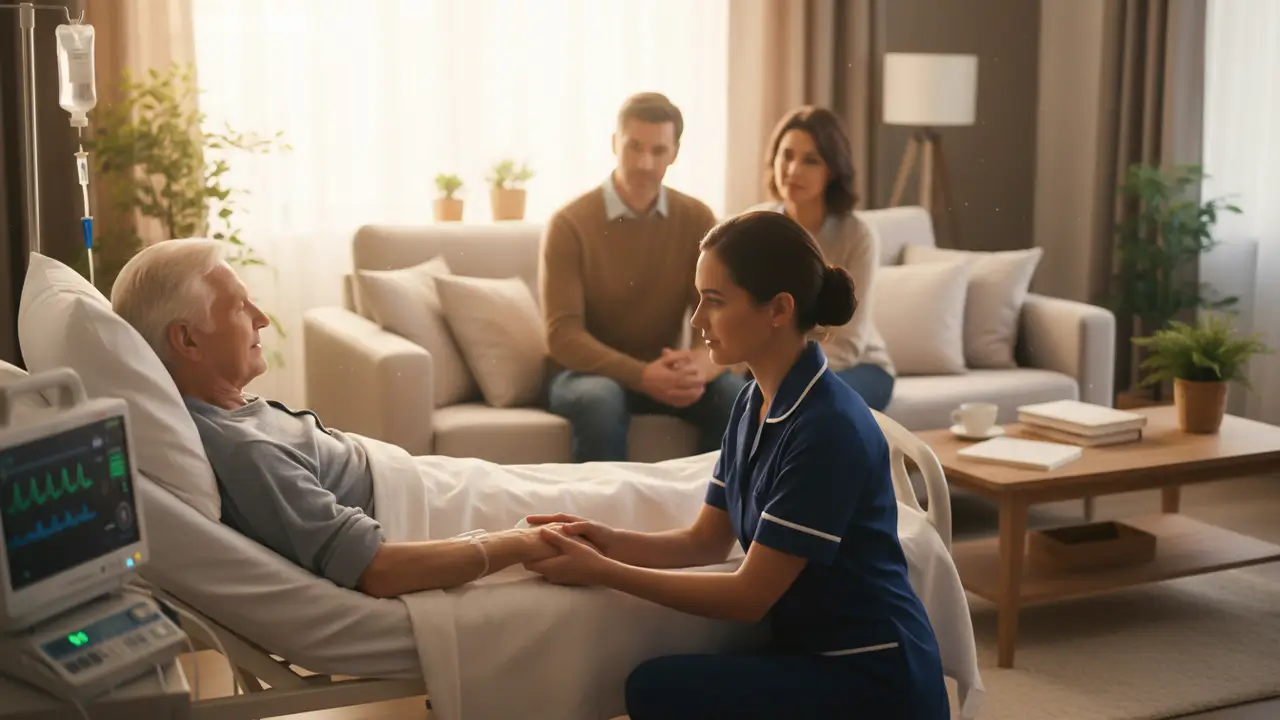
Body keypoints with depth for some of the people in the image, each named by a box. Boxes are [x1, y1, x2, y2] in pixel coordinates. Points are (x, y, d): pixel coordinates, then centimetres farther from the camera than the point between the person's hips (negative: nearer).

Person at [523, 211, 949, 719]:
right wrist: (611, 543, -9)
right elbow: (707, 541, 8)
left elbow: (751, 594, -20)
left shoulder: (828, 428, -23)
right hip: (811, 654, 8)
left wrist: (601, 572, -19)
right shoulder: (754, 403, 4)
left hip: (874, 679, -8)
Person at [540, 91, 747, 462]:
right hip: (589, 371, -3)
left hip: (663, 371, 3)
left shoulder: (697, 219, -1)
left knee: (737, 395, -25)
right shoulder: (569, 224, -12)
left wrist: (701, 362, -30)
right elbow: (562, 334, -18)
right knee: (601, 399, -37)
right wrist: (642, 376, -32)